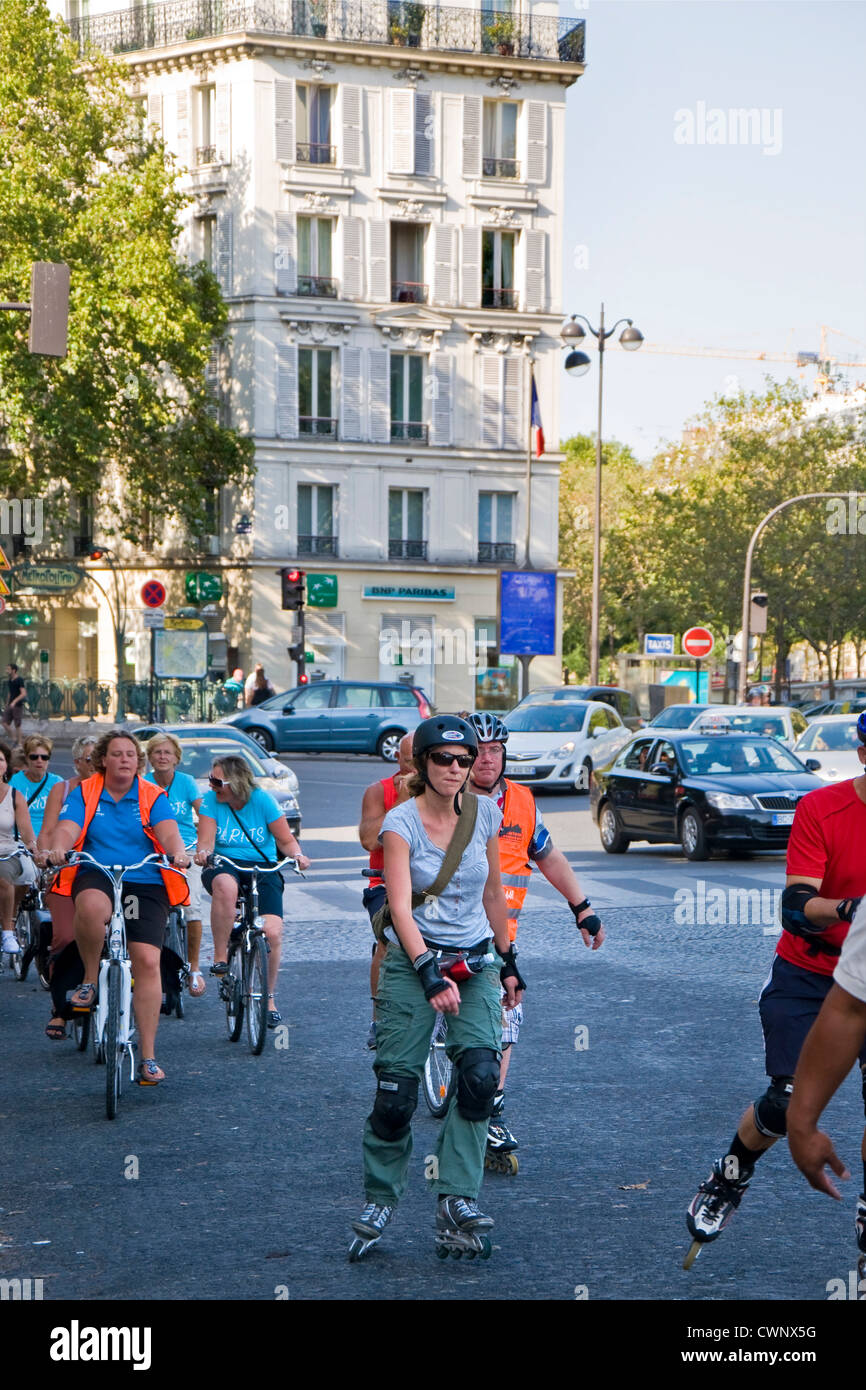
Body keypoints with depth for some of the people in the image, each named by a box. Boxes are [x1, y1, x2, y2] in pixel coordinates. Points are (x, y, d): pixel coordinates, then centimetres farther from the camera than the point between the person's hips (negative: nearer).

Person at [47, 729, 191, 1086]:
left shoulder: (153, 797, 7)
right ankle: (90, 979, -11)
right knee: (92, 907, -39)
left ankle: (148, 1057, -4)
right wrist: (59, 849, -32)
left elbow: (168, 831, -9)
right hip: (95, 876, -1)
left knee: (148, 961, -11)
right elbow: (67, 828, -8)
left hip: (145, 884, 1)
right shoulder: (84, 793, 7)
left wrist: (178, 853, -32)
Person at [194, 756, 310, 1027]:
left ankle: (268, 997, 4)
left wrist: (297, 855, -21)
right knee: (225, 884, -40)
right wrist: (203, 852, -33)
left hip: (263, 870, 0)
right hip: (224, 865, 0)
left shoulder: (262, 800, -5)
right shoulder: (210, 801, -3)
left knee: (272, 933, -19)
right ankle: (220, 957, -26)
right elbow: (206, 841, -10)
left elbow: (286, 840, -1)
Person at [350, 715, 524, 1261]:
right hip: (412, 962, -3)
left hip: (474, 963, 3)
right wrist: (429, 971, -32)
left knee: (481, 1073, -18)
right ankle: (379, 1200, 13)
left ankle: (457, 1200, -14)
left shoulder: (485, 813, 3)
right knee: (397, 1089, -6)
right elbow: (400, 906, -20)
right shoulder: (401, 822, -9)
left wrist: (508, 962, 17)